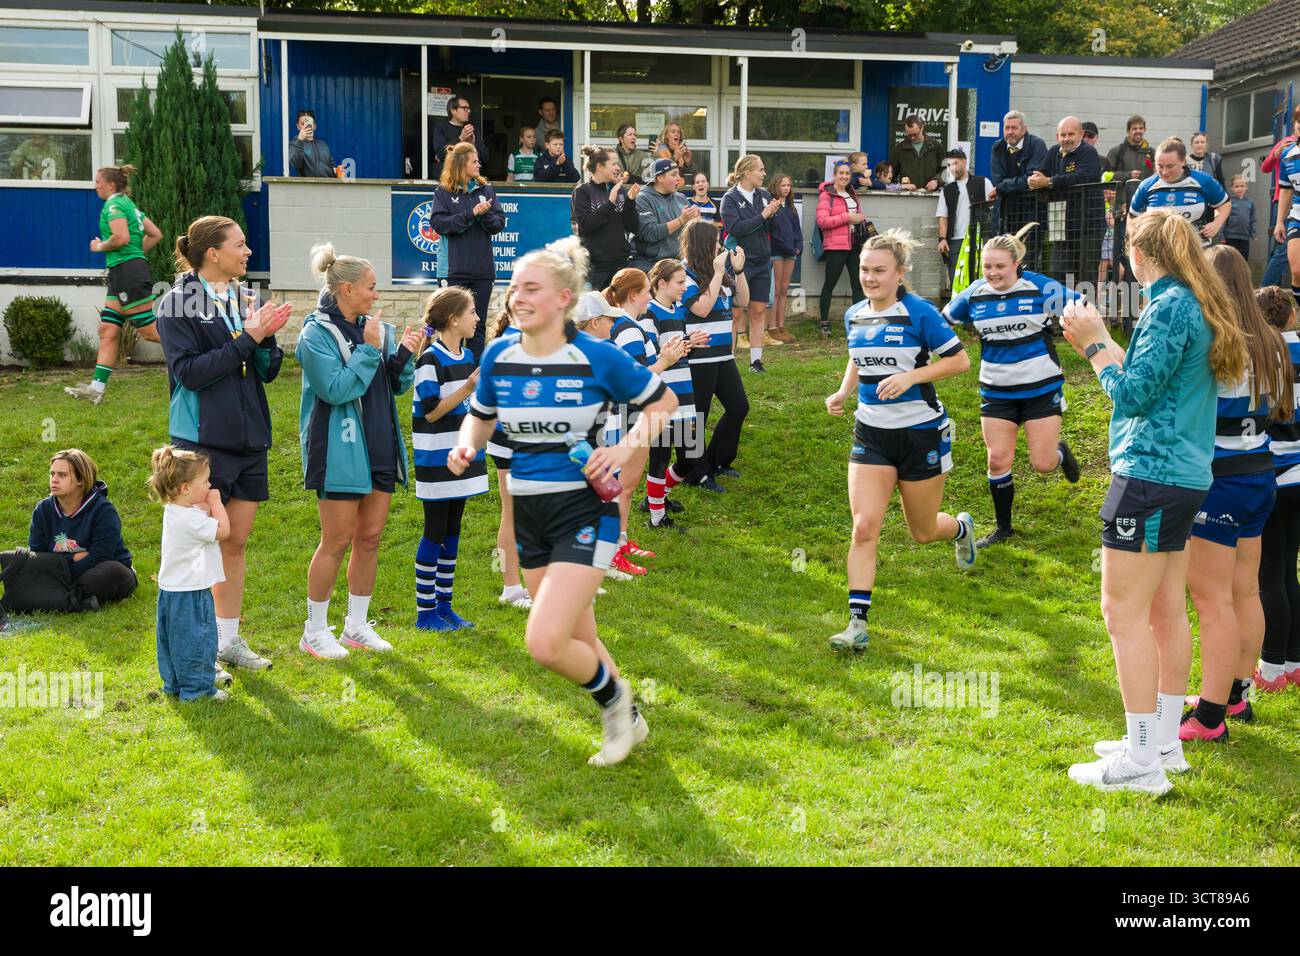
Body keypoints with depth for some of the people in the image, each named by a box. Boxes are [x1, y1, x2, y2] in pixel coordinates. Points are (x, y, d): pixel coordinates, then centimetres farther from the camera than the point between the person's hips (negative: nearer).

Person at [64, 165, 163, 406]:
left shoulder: (114, 204, -9)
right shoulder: (128, 204, 19)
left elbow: (121, 237, -24)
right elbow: (156, 234, 20)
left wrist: (100, 246, -7)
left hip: (128, 271, -10)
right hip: (121, 274, 10)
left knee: (148, 330, -9)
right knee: (108, 330, 7)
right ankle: (97, 388, 6)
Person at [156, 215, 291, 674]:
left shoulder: (245, 299, 9)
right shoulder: (178, 304, -8)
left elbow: (267, 371, 9)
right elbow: (189, 371, -18)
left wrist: (267, 338, -11)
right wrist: (246, 337, -19)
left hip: (249, 438, 6)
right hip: (203, 441, -6)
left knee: (237, 542, 12)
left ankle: (228, 640, 23)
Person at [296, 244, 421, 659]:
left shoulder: (378, 328, 7)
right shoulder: (316, 334, -10)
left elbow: (398, 386, 12)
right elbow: (336, 389, -18)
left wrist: (404, 355, -7)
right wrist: (369, 349, -17)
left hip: (379, 448, 7)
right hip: (339, 451, -6)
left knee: (370, 538, 10)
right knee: (336, 542, -1)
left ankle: (357, 625, 22)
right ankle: (314, 631, 12)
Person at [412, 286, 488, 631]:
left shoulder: (468, 356, 11)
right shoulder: (430, 360, -14)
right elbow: (431, 411, -17)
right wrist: (468, 388, -22)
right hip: (436, 459, -8)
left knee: (452, 532, 11)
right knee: (435, 532, -2)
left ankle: (444, 605, 20)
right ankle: (425, 610, 7)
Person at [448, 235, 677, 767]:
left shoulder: (597, 358, -13)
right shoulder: (498, 356, -1)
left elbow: (662, 402, 0)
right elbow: (481, 416, 16)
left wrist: (626, 447, -15)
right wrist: (466, 445, -6)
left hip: (584, 509, -5)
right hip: (528, 510, 6)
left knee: (545, 644, -17)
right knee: (579, 644, 16)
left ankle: (614, 696, 14)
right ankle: (628, 722, 41)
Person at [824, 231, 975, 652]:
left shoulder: (919, 312, -13)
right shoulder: (854, 316, 4)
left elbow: (960, 360, -9)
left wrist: (910, 376, -21)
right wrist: (843, 392, 4)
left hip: (921, 433, -4)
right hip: (871, 433, 4)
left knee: (923, 531, 12)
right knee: (864, 527, -10)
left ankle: (962, 528, 50)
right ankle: (857, 623, -7)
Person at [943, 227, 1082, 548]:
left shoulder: (1040, 287, -12)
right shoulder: (974, 294, -2)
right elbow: (943, 322, 13)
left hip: (1041, 388, -3)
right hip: (996, 391, 3)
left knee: (1043, 464, -3)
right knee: (998, 460, 1)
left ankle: (1060, 451, 36)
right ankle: (1003, 527, 19)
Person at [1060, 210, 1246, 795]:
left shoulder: (1169, 307, -16)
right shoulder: (1198, 306, 14)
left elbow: (1132, 394, -18)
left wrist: (1094, 343, -7)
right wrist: (1099, 342, 17)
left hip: (1150, 475, -10)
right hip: (1185, 476, 10)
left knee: (1124, 613, -6)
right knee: (1166, 611, 15)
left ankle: (1141, 763, -2)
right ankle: (1164, 741, 25)